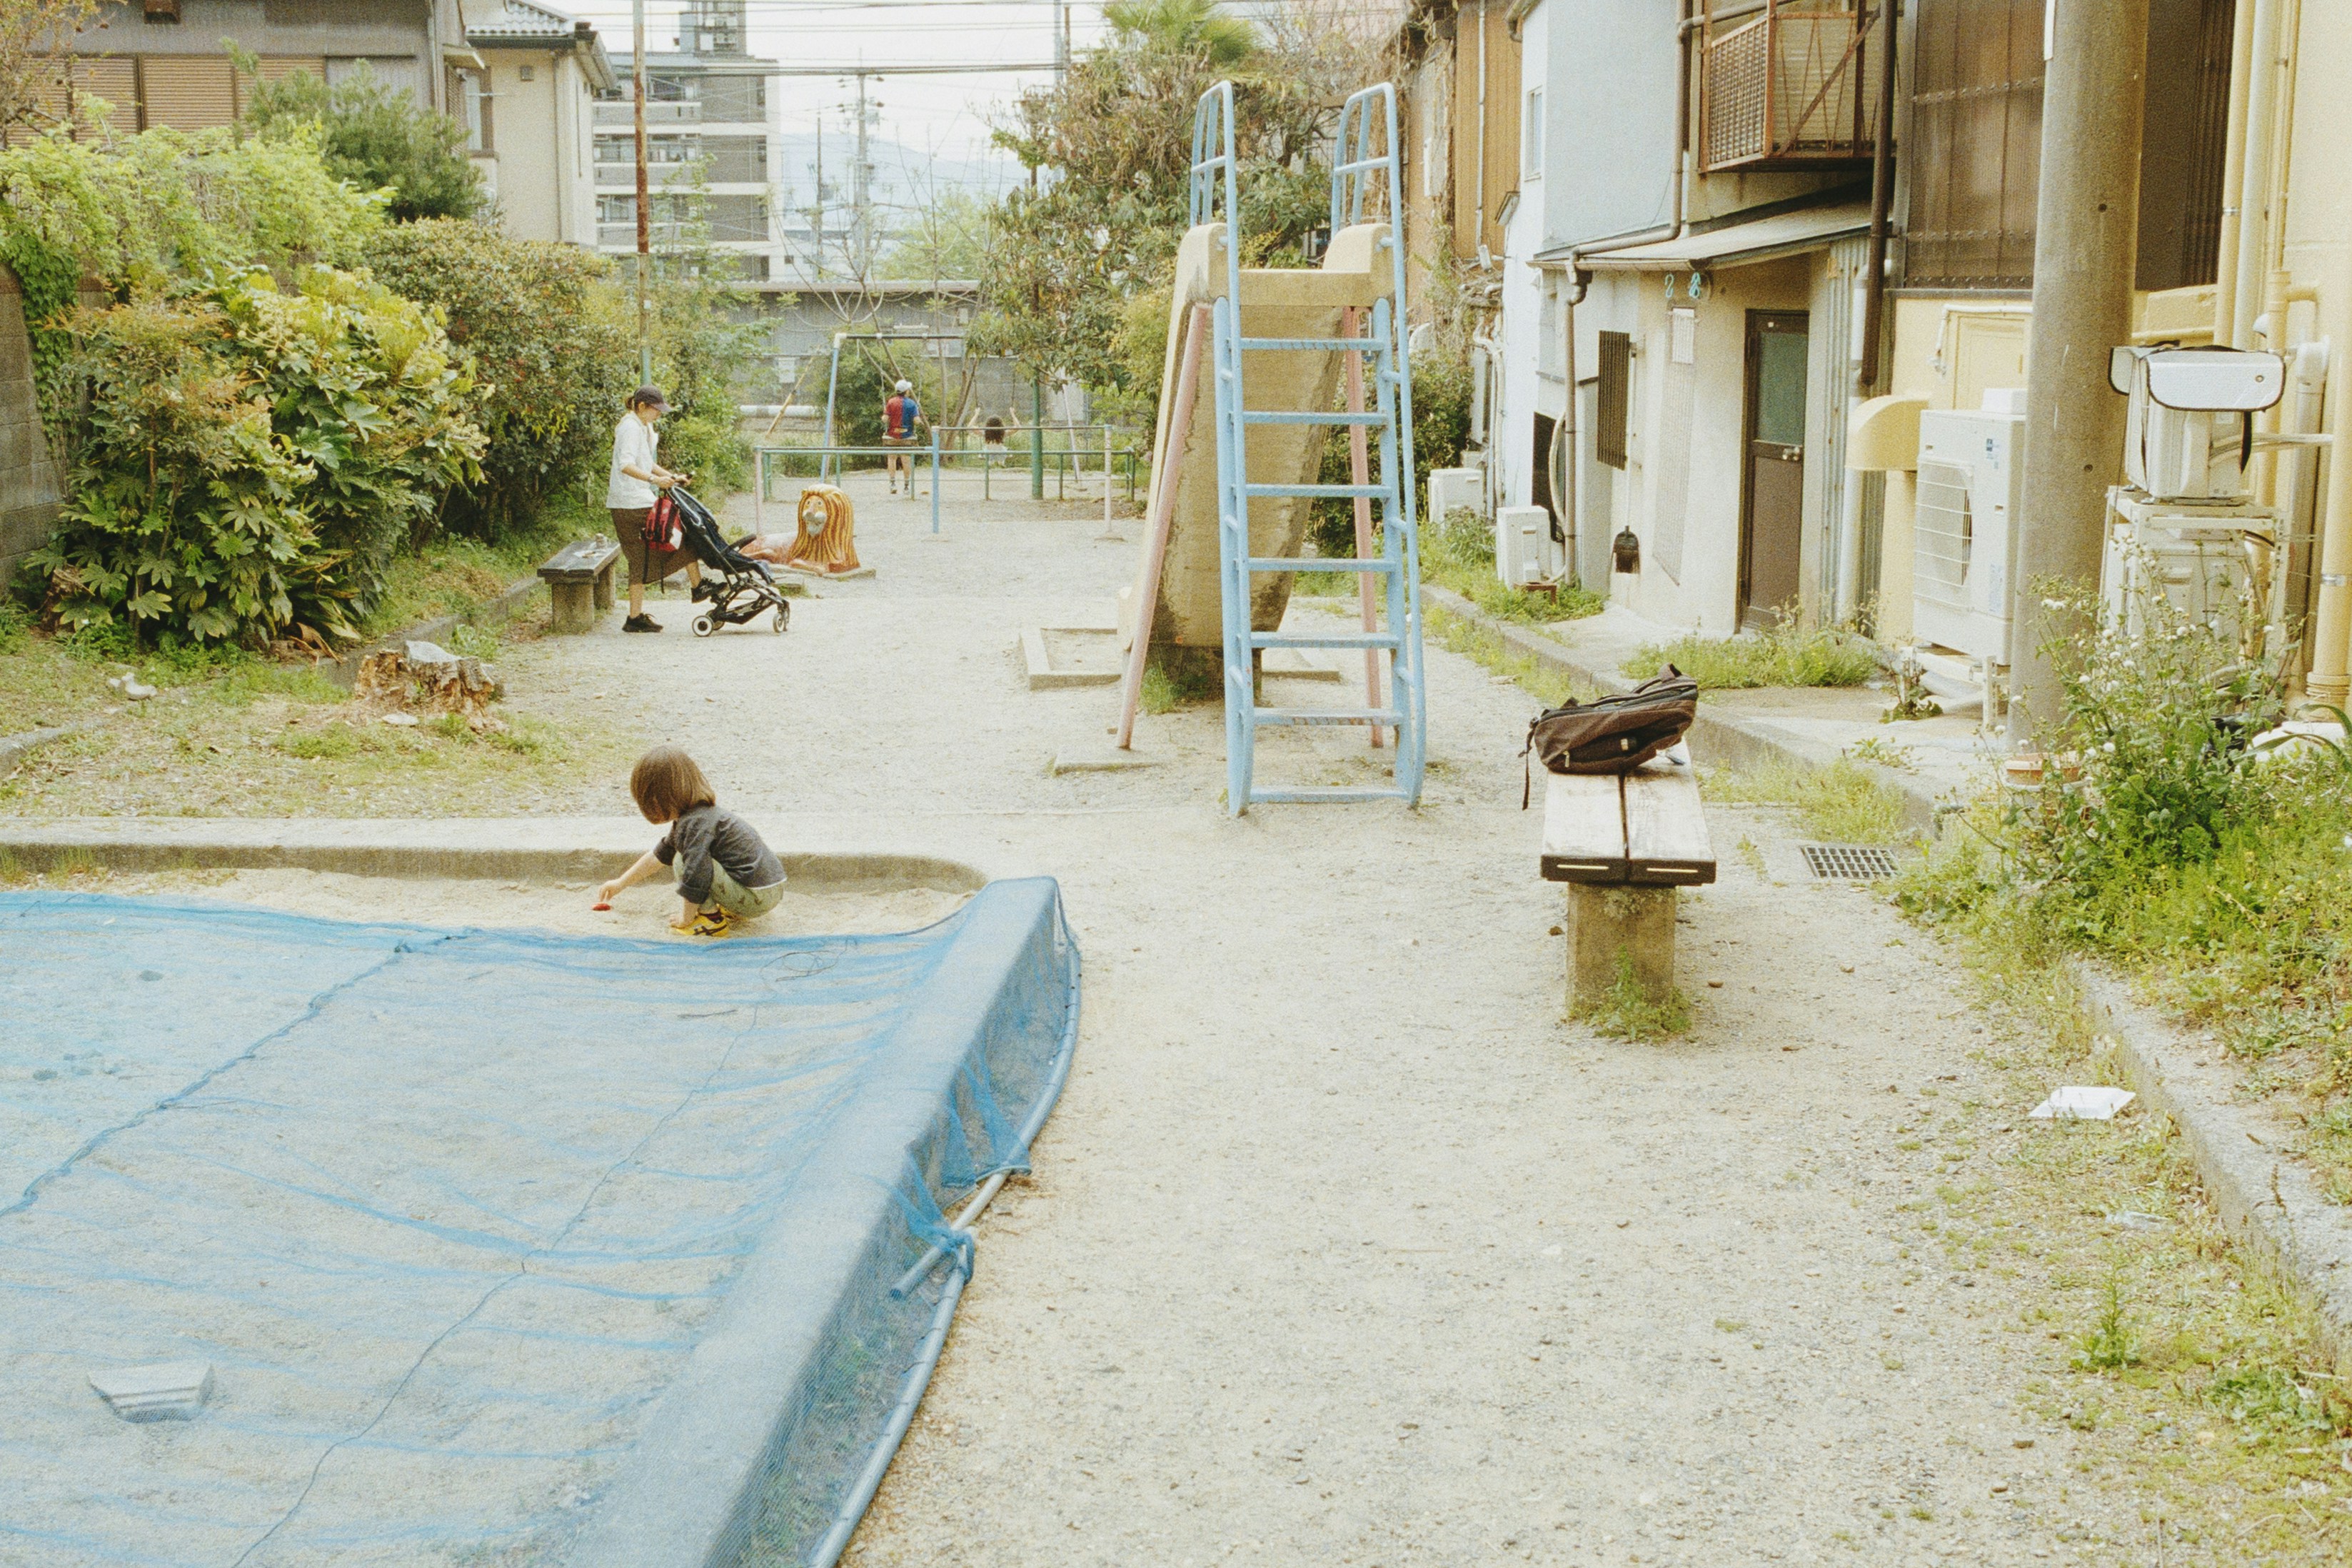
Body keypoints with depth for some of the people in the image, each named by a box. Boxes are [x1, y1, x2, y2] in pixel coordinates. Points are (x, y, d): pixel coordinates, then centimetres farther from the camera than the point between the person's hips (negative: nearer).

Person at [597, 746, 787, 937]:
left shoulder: (696, 824, -18)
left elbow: (695, 878, -24)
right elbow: (659, 855, 29)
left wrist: (684, 920, -9)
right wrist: (620, 883, 37)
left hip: (757, 899, -10)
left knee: (682, 861, -16)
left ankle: (713, 920, -5)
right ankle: (732, 911, 18)